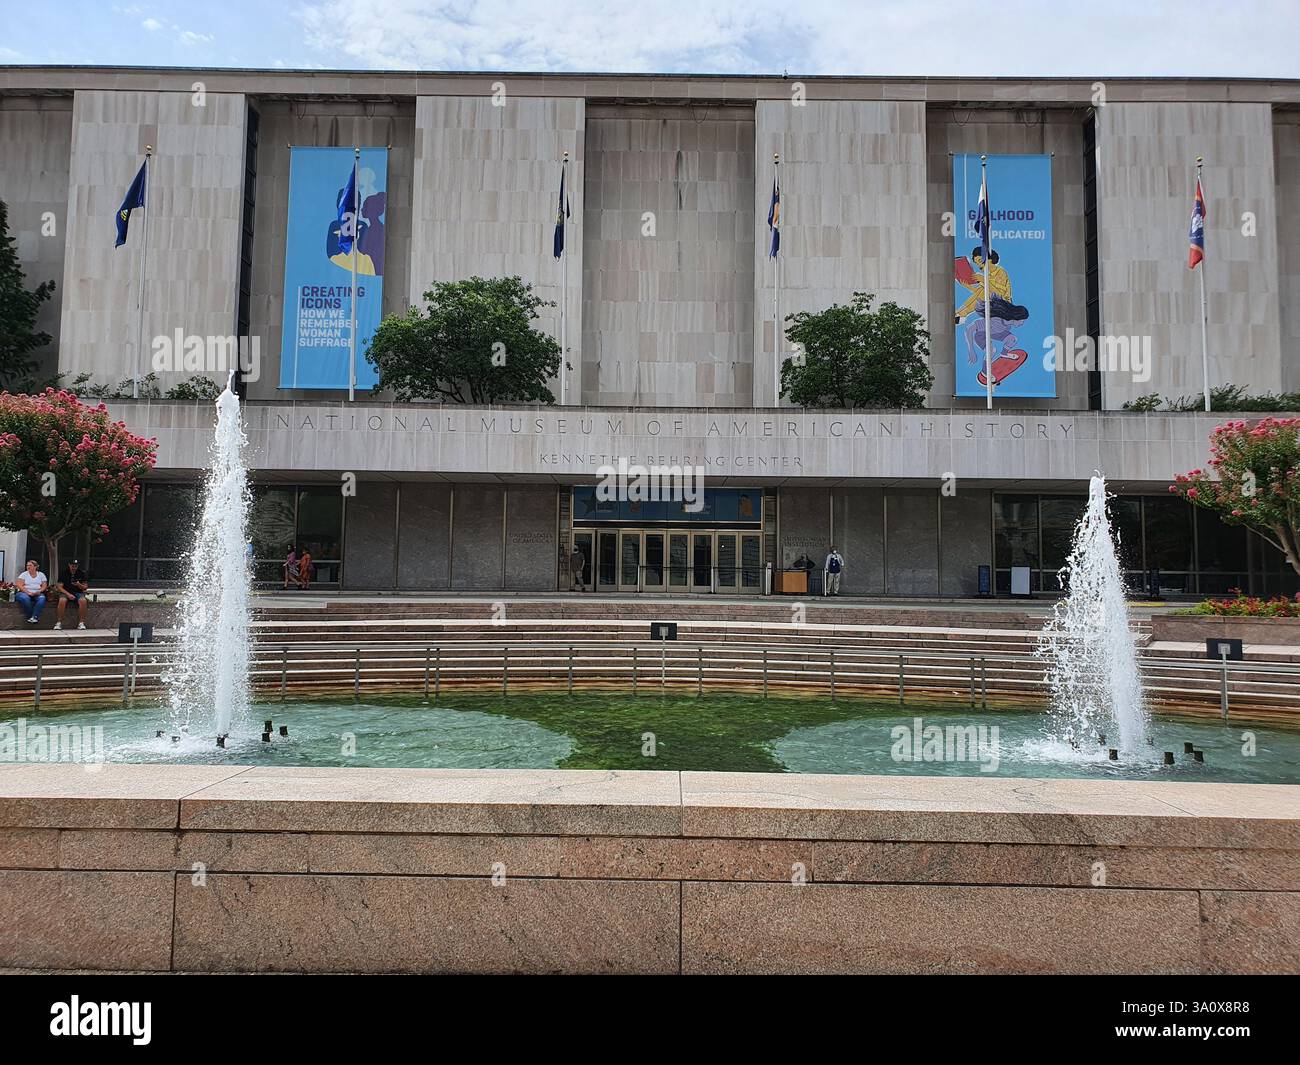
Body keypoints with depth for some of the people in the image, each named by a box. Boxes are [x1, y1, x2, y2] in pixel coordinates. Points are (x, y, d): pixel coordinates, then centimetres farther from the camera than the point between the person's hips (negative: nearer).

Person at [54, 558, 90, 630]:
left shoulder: (82, 573, 2)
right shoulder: (63, 573, 0)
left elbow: (85, 588, 4)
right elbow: (60, 587, -3)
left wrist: (79, 585, -19)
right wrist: (68, 594, -18)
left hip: (78, 592, 0)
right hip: (65, 592, 0)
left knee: (83, 601, -33)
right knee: (62, 601, -35)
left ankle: (81, 623, -25)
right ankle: (59, 622, -25)